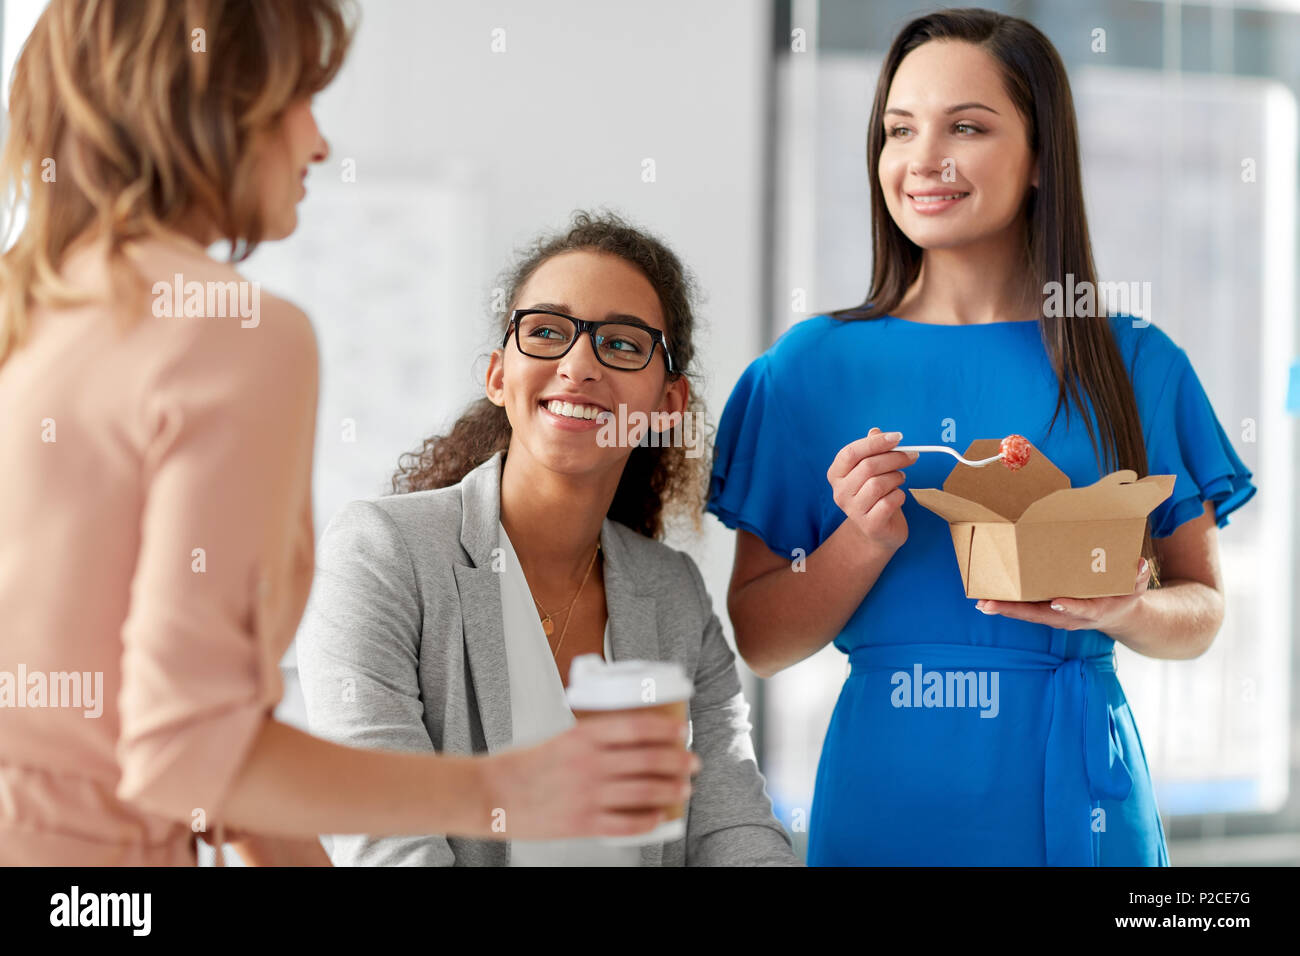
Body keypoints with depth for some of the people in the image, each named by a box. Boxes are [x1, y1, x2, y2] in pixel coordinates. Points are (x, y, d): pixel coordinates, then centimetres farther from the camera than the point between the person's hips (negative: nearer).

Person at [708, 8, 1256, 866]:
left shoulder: (1138, 367, 1)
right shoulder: (813, 368, 0)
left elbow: (1202, 610, 7)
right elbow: (755, 643, 0)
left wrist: (1125, 610, -13)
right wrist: (864, 544, -16)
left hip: (1076, 795, 1)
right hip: (888, 791, 0)